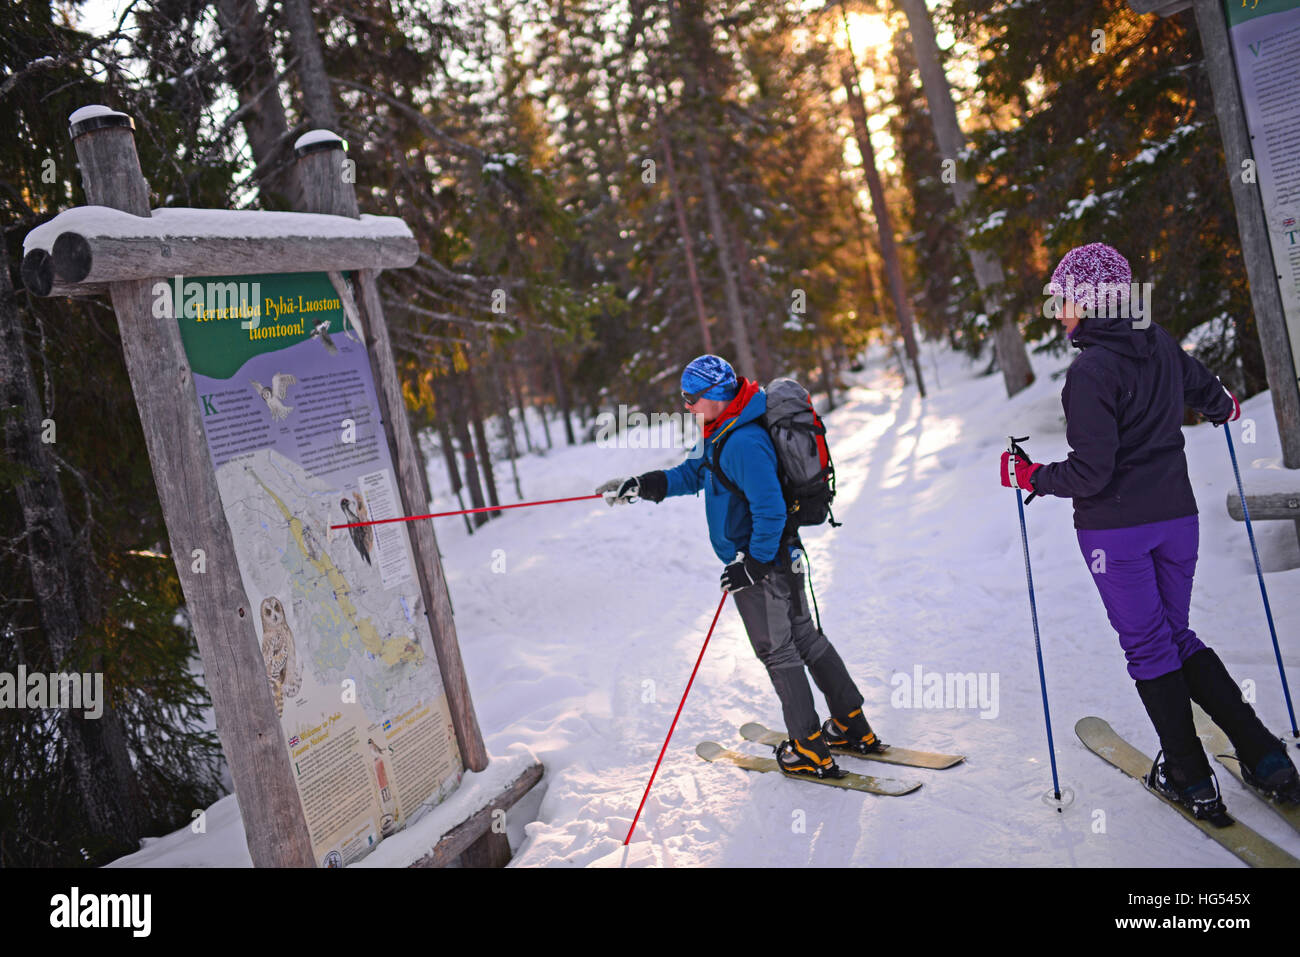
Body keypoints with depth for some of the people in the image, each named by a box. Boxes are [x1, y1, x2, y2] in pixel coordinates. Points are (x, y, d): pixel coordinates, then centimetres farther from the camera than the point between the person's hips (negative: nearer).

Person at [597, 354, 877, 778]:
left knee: (778, 651, 2)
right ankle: (853, 727, 28)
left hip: (762, 563, -10)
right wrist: (640, 486, 6)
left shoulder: (744, 442, -27)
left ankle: (811, 751, 13)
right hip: (780, 556, 10)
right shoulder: (719, 433, 6)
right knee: (805, 636, 17)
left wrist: (752, 564, -23)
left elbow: (771, 510, -29)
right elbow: (692, 474, 17)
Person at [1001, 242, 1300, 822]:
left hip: (1115, 529, -6)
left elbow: (1090, 472, -22)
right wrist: (1223, 408, 42)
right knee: (1177, 636, 19)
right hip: (1176, 515, 6)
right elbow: (1212, 398, 20)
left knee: (1147, 647, 7)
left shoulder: (1091, 371, -20)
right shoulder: (1162, 345, 2)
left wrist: (1031, 476, -6)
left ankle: (1190, 780, 14)